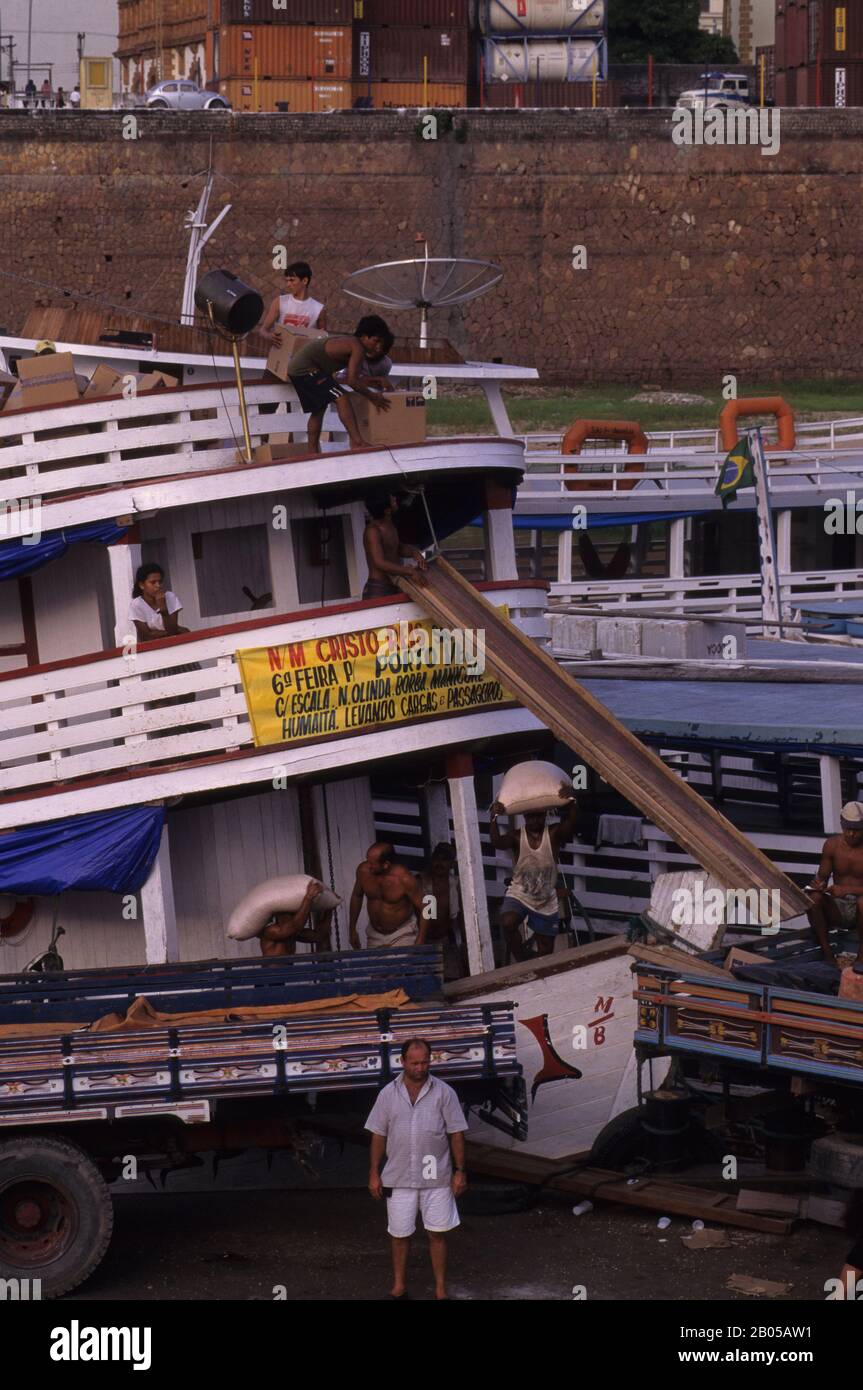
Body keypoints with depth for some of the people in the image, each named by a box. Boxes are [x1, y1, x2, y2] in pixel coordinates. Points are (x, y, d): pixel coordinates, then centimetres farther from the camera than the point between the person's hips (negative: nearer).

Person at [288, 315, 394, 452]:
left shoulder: (351, 343, 13)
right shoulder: (357, 348, -16)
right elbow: (352, 380, -21)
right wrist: (372, 397, -12)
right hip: (306, 368, -11)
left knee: (318, 409, 20)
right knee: (341, 398, -17)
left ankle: (313, 453, 23)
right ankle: (357, 443, -26)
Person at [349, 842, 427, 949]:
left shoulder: (404, 879, -25)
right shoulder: (363, 870, -13)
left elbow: (424, 909, -18)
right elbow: (357, 896, 8)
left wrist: (420, 943, -21)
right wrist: (352, 929, 13)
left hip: (402, 935, -4)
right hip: (375, 935, 4)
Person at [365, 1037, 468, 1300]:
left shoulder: (444, 1093, -4)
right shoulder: (388, 1094, 0)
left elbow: (456, 1133, -1)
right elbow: (378, 1136, 4)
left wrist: (460, 1171, -5)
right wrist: (374, 1174, 2)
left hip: (436, 1178, -1)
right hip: (399, 1178, 1)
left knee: (437, 1233, 4)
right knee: (399, 1234, 10)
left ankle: (440, 1290, 14)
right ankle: (399, 1287, 25)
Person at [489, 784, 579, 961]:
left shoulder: (554, 834, -9)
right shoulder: (517, 837, -8)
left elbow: (571, 822, -28)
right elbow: (497, 843, -27)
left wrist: (571, 801, -48)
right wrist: (494, 819, -44)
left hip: (547, 901, 1)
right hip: (519, 895, -1)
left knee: (545, 951, 8)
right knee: (508, 923, -32)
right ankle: (524, 962, -17)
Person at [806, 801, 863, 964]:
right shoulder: (832, 845, 1)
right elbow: (822, 875, 6)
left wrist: (847, 890, -29)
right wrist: (819, 883, -18)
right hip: (837, 910, 4)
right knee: (812, 896, -26)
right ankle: (827, 955, -19)